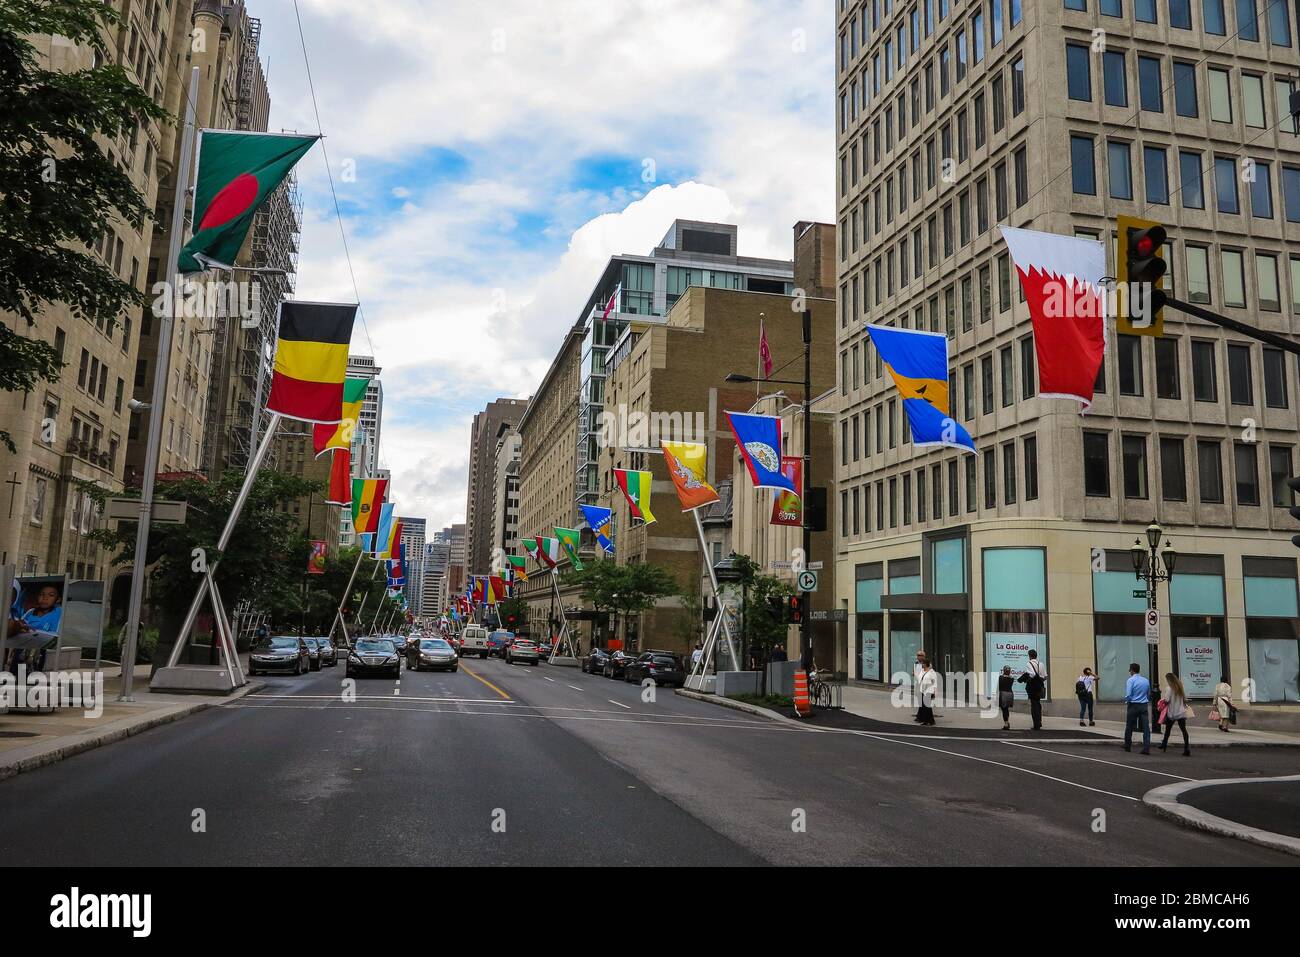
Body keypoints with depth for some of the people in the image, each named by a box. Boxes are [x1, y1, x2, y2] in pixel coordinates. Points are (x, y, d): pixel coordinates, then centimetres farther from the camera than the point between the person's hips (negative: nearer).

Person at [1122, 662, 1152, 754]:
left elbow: (1128, 695, -15)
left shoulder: (1131, 680, -9)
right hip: (1144, 705, 4)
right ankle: (1146, 748, -8)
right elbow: (1149, 694, 17)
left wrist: (1126, 702, 3)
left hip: (1133, 705, -4)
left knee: (1129, 726, 10)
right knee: (1146, 727, -1)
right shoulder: (1146, 681, 9)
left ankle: (1127, 746, 22)